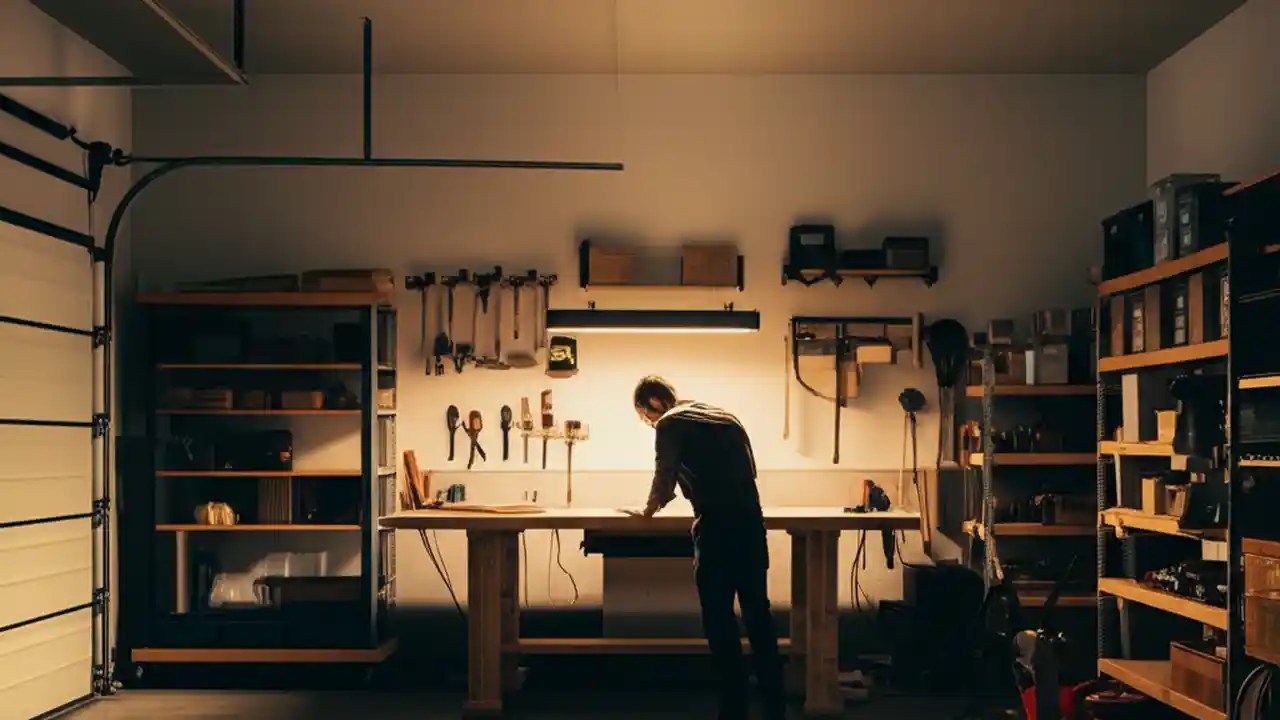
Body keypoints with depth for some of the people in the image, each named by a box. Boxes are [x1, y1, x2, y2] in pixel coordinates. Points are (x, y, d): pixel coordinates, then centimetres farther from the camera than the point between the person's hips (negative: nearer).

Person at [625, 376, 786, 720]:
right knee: (758, 613, 13)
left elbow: (665, 477, -2)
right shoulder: (726, 417, 21)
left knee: (719, 619, 3)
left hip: (716, 526, -6)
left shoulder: (670, 424, 1)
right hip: (751, 521, 6)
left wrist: (650, 510, 17)